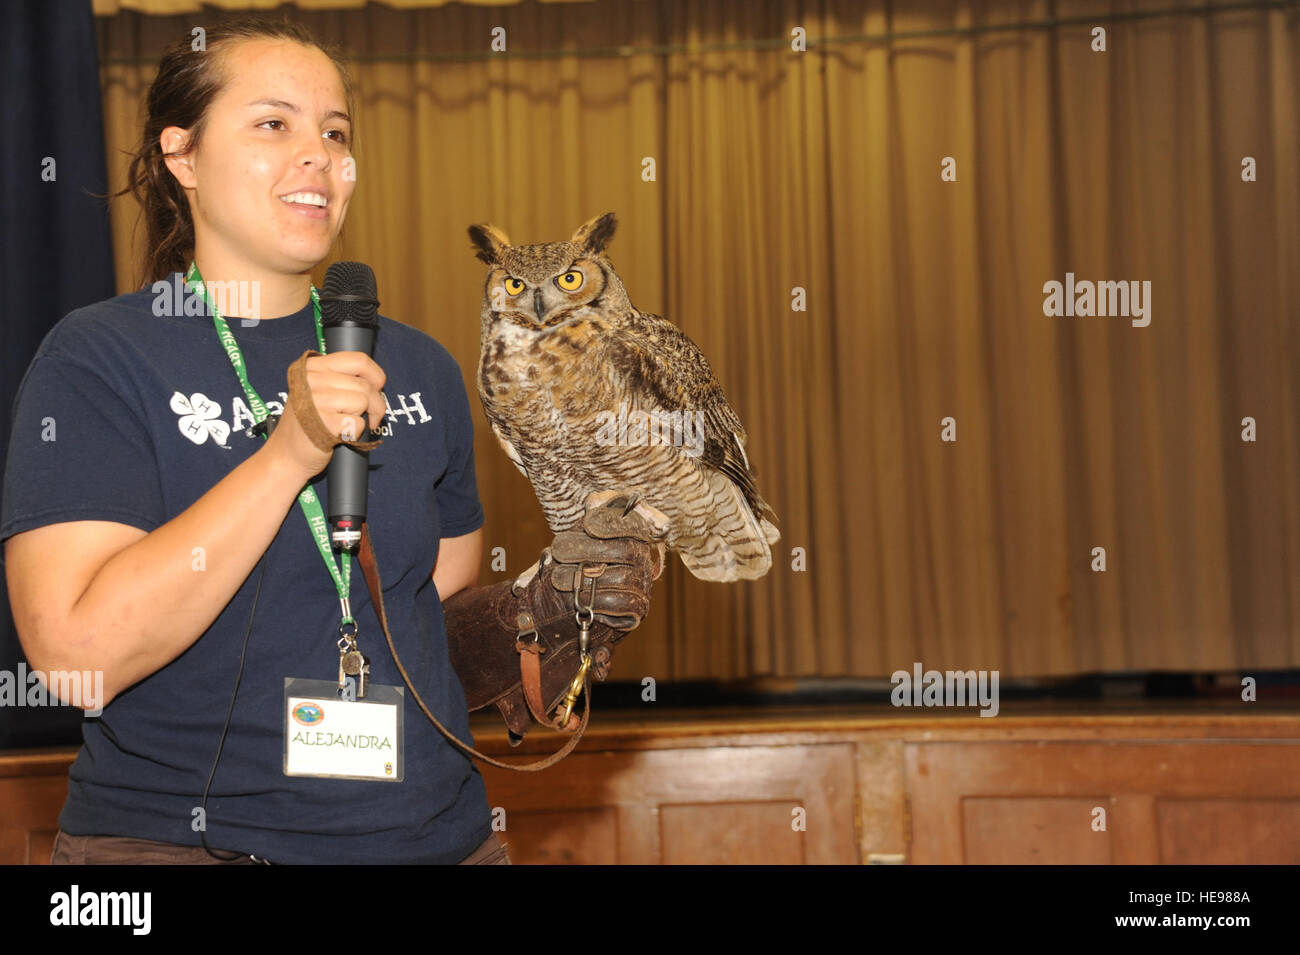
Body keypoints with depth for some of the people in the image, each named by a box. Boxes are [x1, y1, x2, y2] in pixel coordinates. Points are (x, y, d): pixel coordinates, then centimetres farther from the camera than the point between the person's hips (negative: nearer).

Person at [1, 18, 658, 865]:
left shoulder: (418, 367, 5)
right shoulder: (97, 359, -9)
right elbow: (77, 655, -20)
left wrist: (543, 604, -7)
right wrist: (287, 455, -25)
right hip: (178, 835, -4)